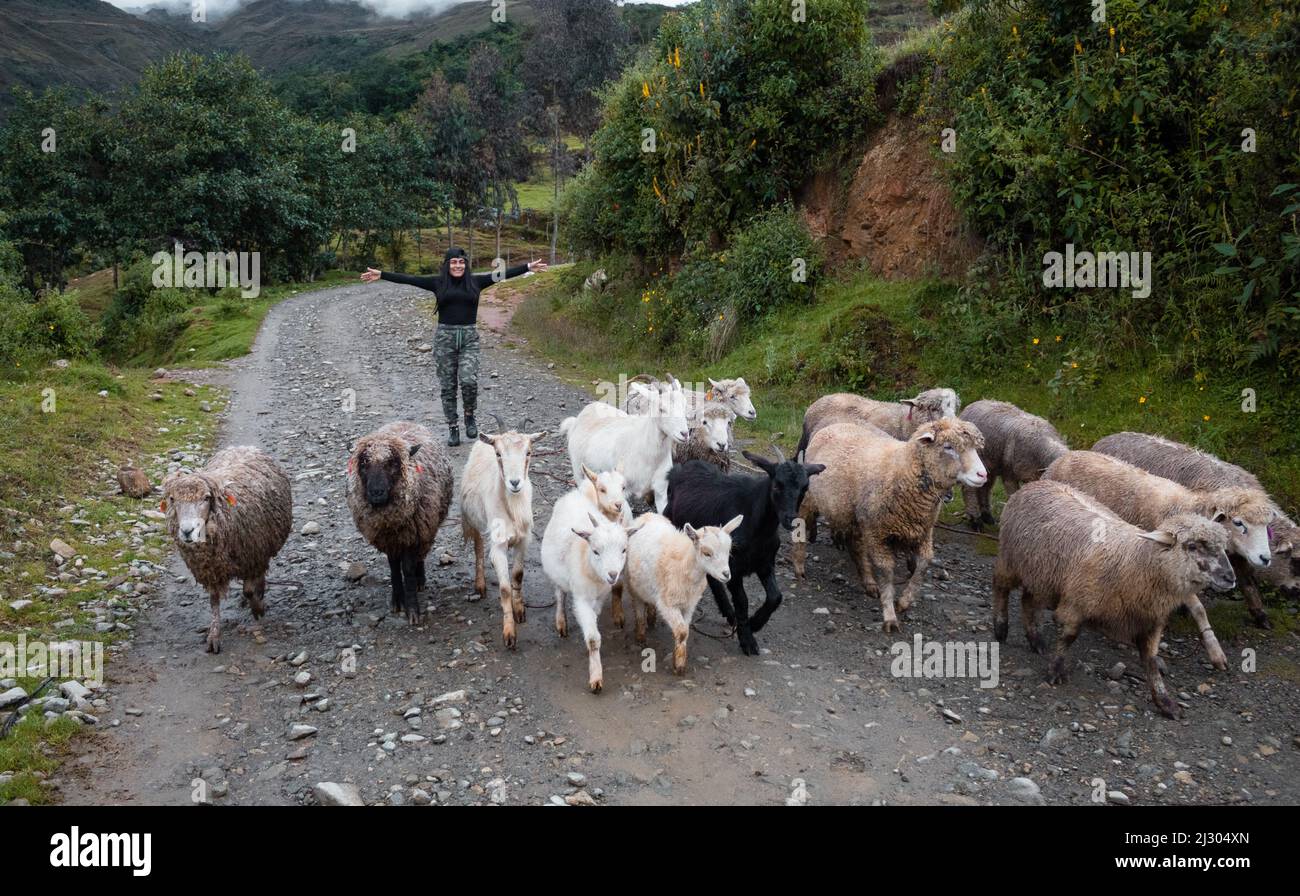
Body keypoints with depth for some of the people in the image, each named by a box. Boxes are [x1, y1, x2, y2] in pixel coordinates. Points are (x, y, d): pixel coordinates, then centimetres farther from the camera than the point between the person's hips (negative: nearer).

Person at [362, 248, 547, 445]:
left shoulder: (476, 281, 5)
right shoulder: (437, 282, 4)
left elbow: (503, 274, 2)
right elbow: (409, 279, 0)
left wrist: (528, 267, -2)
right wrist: (381, 275, -5)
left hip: (469, 338, 0)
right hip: (445, 337, 1)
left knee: (468, 380, -17)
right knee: (448, 386, 5)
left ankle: (470, 415, 10)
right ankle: (452, 428, 16)